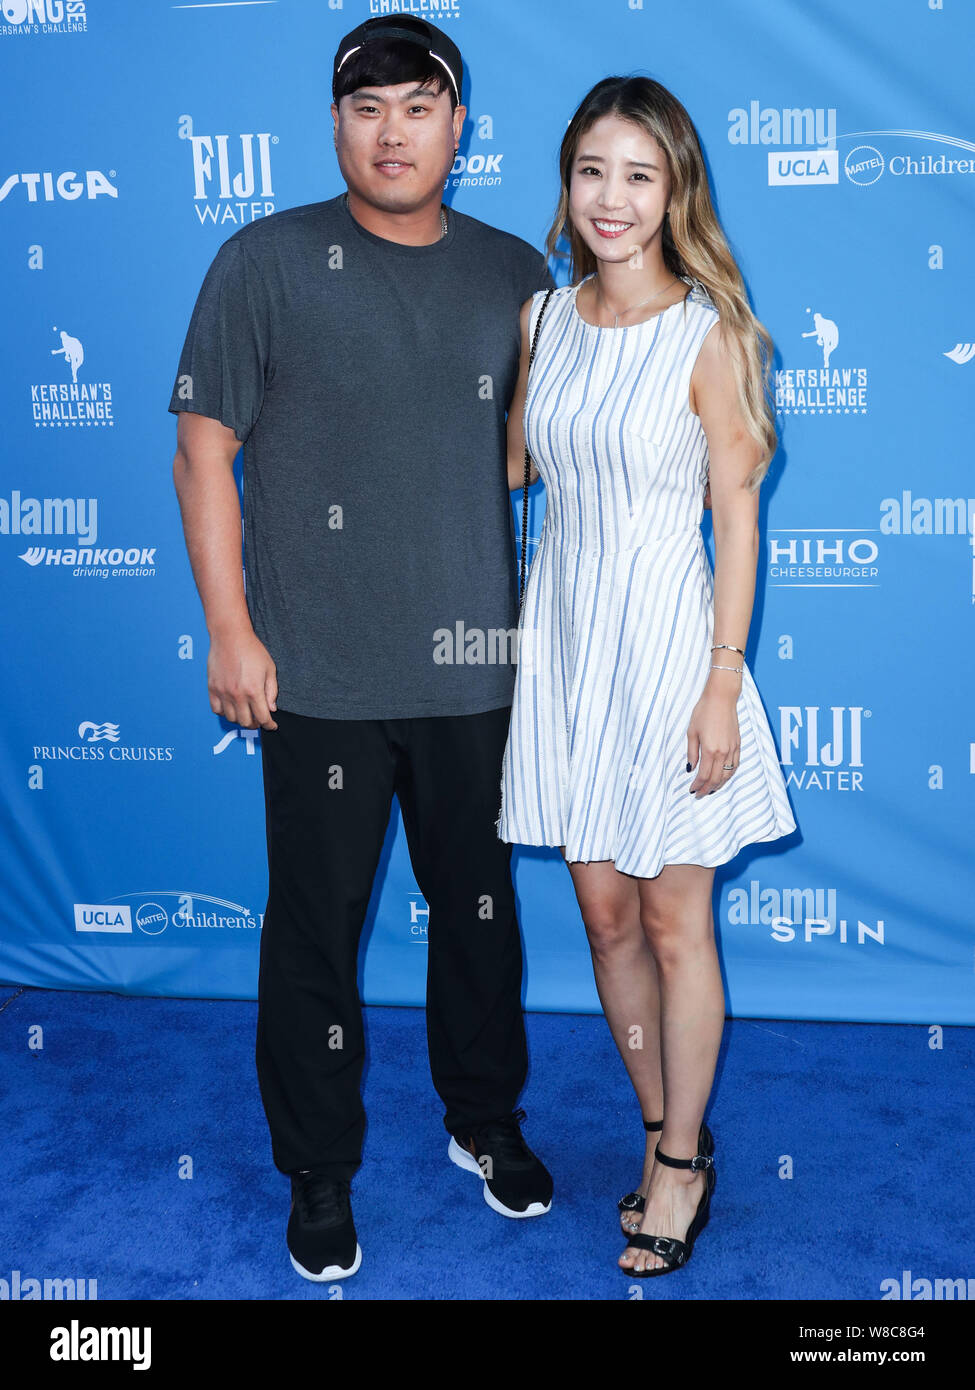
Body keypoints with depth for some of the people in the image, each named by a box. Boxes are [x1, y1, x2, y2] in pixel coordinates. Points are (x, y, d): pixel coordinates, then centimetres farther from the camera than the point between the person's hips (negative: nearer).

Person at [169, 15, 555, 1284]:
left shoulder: (515, 275, 7)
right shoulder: (267, 263, -2)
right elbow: (205, 452, -2)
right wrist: (231, 632, -7)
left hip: (476, 668, 3)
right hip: (320, 676, -2)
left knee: (481, 905, 15)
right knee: (316, 925, 6)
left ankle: (486, 1120, 38)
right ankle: (320, 1171, 26)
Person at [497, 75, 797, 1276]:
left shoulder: (706, 334, -10)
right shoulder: (543, 317, 5)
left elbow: (737, 518, -10)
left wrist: (722, 684, -13)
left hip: (665, 637, -5)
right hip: (564, 634, 5)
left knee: (674, 922, 6)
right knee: (604, 913, 13)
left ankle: (682, 1160, 26)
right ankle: (664, 1135, 32)